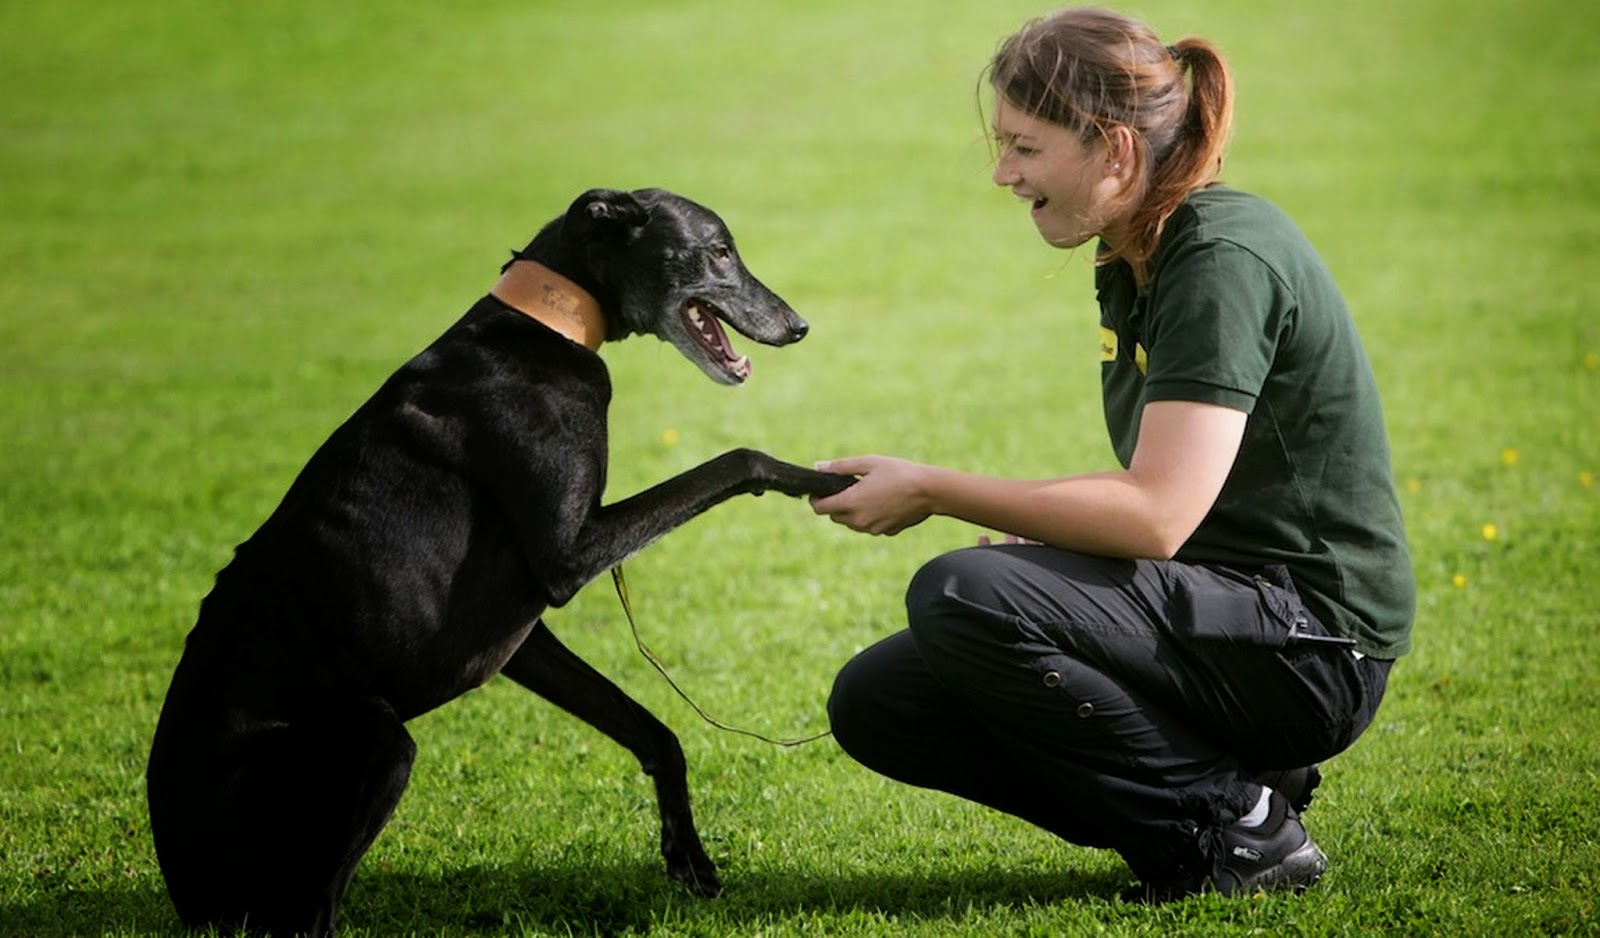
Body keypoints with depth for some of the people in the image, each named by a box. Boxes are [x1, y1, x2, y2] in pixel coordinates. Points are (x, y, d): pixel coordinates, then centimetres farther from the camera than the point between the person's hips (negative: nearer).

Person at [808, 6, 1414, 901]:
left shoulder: (1224, 258, -18)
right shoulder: (1136, 262, 11)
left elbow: (1156, 513, -27)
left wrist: (936, 490, -19)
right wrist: (1028, 540, -1)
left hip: (1309, 643, -9)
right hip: (1223, 609, 9)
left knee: (958, 597, -26)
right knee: (875, 701, 1)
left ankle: (1239, 825, -11)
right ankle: (1218, 775, 5)